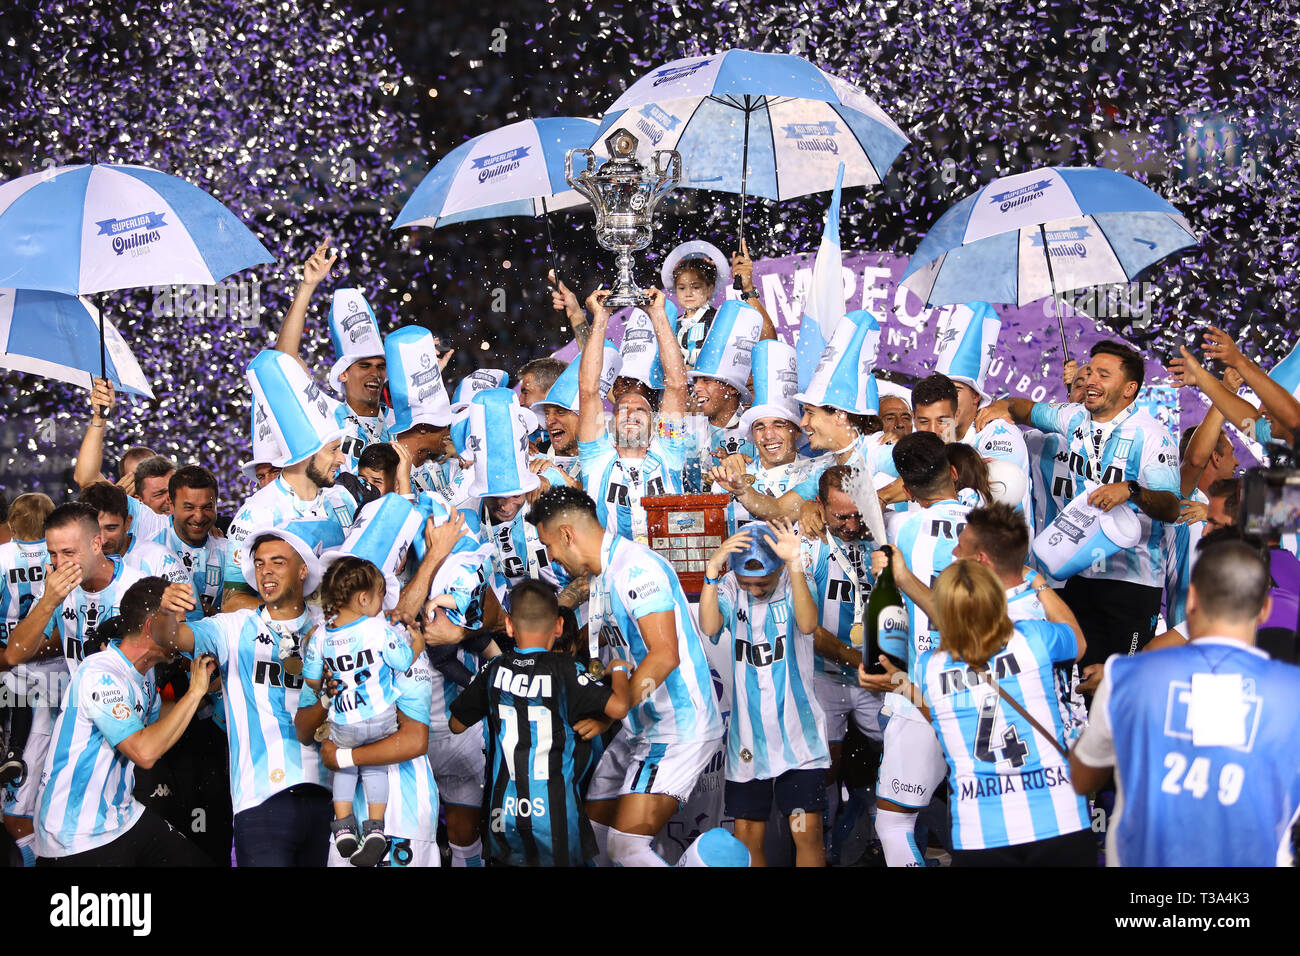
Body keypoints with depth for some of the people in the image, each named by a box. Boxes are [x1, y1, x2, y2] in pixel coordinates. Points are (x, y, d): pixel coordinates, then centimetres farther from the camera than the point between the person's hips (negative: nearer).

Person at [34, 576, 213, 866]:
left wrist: (201, 687, 9)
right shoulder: (100, 675, -21)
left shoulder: (144, 673, 8)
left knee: (195, 861, 4)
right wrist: (194, 692, -20)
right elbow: (144, 752, -29)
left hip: (123, 818, 9)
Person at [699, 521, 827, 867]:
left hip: (797, 735, -2)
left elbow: (807, 624, -26)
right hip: (747, 740, 2)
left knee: (807, 832, -7)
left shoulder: (794, 583, -6)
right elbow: (709, 627, -20)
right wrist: (712, 570, -29)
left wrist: (795, 564, -34)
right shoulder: (730, 587, -1)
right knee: (747, 837, 7)